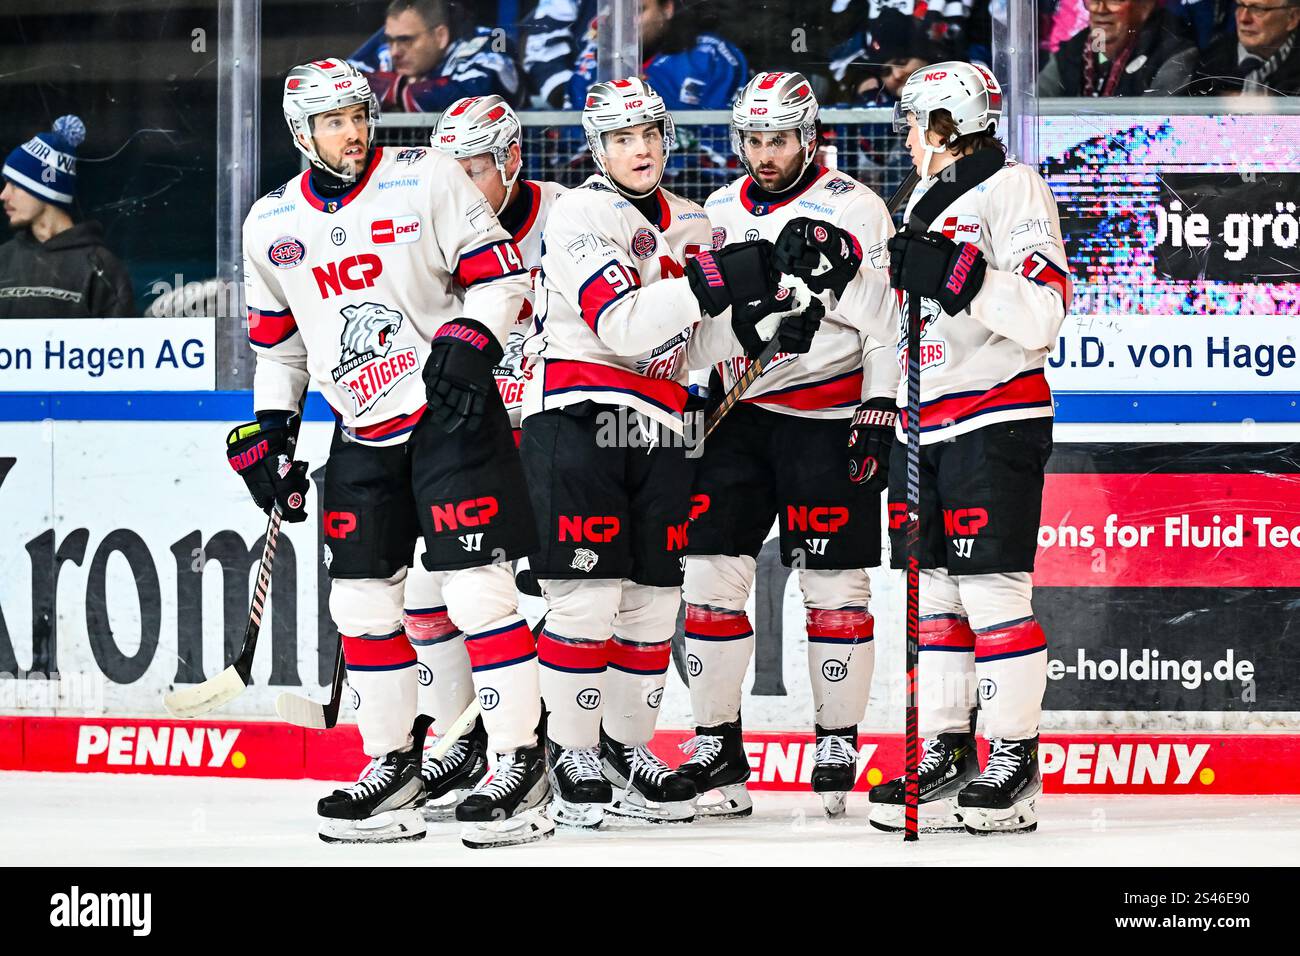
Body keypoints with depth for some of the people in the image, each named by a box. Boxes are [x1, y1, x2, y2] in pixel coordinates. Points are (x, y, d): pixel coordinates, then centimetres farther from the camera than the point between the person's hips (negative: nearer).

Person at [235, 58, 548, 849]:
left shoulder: (426, 178, -6)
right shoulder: (272, 225, 9)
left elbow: (499, 273, -6)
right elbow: (276, 339, 18)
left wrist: (469, 341, -21)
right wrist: (270, 432, 12)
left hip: (450, 411, -5)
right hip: (360, 431, 5)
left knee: (477, 585, -11)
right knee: (362, 598, 5)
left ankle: (521, 764, -7)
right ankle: (393, 767, 16)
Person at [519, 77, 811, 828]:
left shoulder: (690, 226, 15)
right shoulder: (581, 215, -8)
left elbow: (693, 347, 15)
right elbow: (621, 327, -19)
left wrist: (756, 323, -4)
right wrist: (712, 282, -26)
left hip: (657, 428, 7)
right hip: (577, 419, -7)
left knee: (655, 597, 7)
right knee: (589, 594, -9)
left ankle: (625, 748, 19)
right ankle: (573, 755, 0)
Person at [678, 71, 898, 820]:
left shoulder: (852, 208, -5)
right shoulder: (720, 214, 13)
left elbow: (883, 321, -8)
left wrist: (880, 415, -13)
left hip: (826, 419, -5)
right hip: (737, 417, 5)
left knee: (834, 584, -2)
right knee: (712, 574, -1)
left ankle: (840, 746, 7)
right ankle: (718, 750, 5)